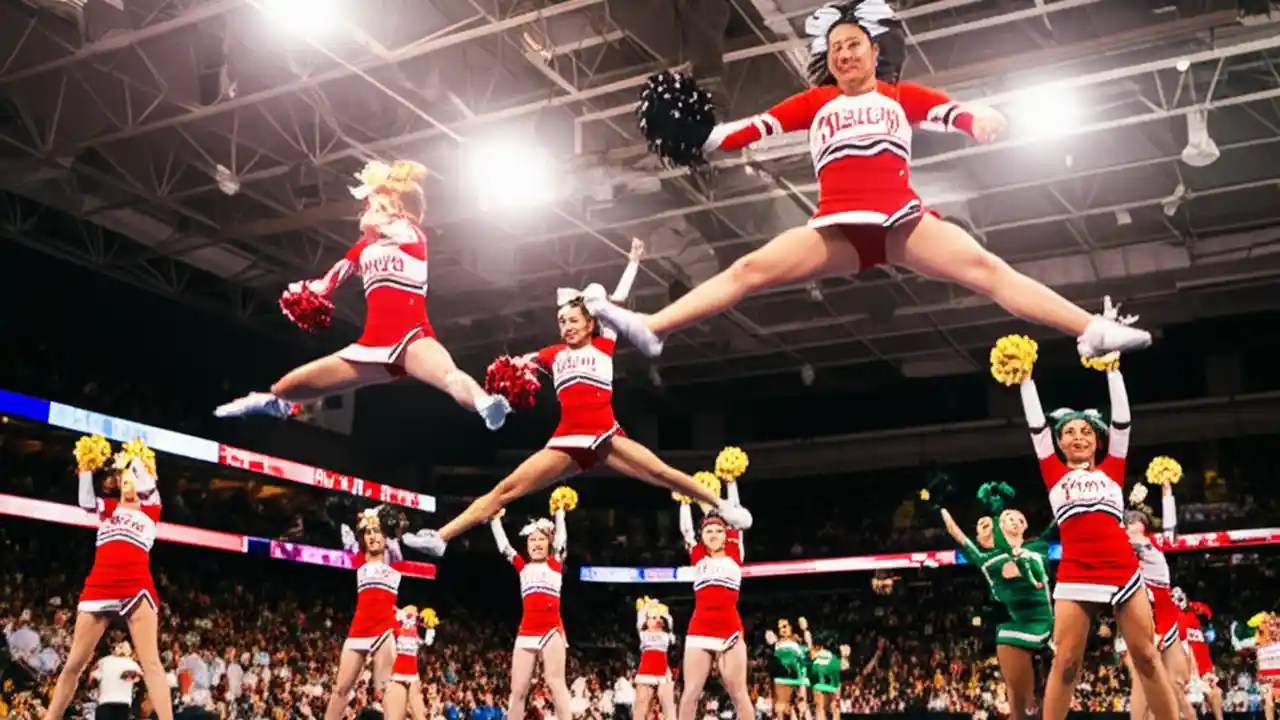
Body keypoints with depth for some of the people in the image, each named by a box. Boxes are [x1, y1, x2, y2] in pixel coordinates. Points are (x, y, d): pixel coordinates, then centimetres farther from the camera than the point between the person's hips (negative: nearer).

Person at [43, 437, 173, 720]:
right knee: (74, 663, 6)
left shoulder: (151, 509, 15)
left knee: (150, 662, -9)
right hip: (99, 587, 2)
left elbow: (145, 486, -4)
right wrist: (86, 468, -5)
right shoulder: (108, 507, 19)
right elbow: (86, 501, -2)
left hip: (138, 588, -2)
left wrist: (135, 459, 12)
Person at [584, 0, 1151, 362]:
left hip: (902, 219, 0)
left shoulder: (903, 96, 15)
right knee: (750, 269, -14)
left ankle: (1092, 330, -21)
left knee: (985, 267, -16)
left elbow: (956, 114, 1)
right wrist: (703, 141, -3)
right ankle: (651, 329, -21)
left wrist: (981, 120, -22)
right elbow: (753, 128, 9)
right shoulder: (815, 102, 17)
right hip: (837, 227, 1)